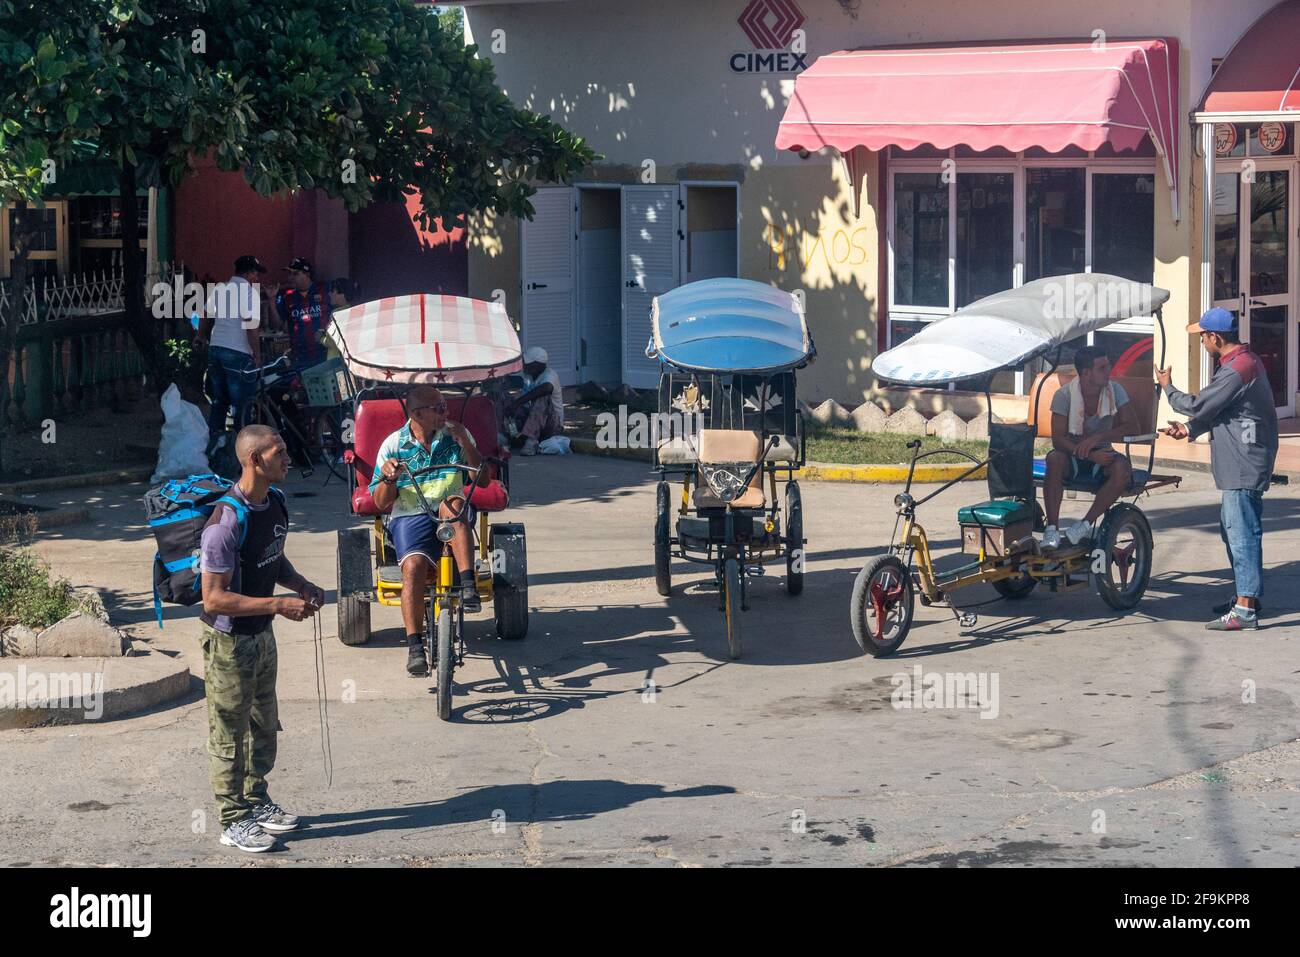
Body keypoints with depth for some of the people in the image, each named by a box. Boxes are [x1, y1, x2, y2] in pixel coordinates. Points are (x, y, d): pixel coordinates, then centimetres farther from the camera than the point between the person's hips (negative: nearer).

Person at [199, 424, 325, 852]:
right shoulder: (226, 522, -29)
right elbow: (214, 597, -28)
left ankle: (256, 801, 39)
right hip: (229, 640, -9)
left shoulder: (276, 501, -1)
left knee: (264, 723, 22)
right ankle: (234, 821, 18)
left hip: (261, 633, 9)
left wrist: (301, 584, -2)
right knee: (229, 734, 6)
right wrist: (278, 604, -28)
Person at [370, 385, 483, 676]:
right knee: (413, 567, -30)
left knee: (454, 504, -35)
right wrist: (389, 478, -18)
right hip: (410, 518, -1)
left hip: (450, 516, 1)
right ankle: (414, 647, -30)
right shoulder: (393, 445, 4)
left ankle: (468, 586, -38)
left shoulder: (455, 435, 8)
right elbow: (381, 502, 4)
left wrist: (466, 444, -11)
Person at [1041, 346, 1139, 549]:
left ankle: (1085, 524, -25)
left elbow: (1133, 427, -12)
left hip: (1101, 454, 2)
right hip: (1073, 457, -2)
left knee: (1122, 468, -32)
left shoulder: (1114, 390, -5)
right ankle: (1051, 529, -32)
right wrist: (1091, 455, -34)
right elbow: (1058, 439, -19)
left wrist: (1098, 437, -27)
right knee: (1054, 459, -36)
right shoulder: (1064, 395, -13)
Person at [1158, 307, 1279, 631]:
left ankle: (1245, 611, -13)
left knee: (1242, 531, -11)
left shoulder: (1236, 370, -20)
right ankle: (1245, 596, 30)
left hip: (1244, 464, -11)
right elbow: (1214, 409, 19)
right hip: (1239, 462, 11)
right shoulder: (1242, 361, 15)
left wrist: (1168, 388, 0)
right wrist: (1189, 428, 5)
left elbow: (1198, 406, -16)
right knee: (1232, 527, 20)